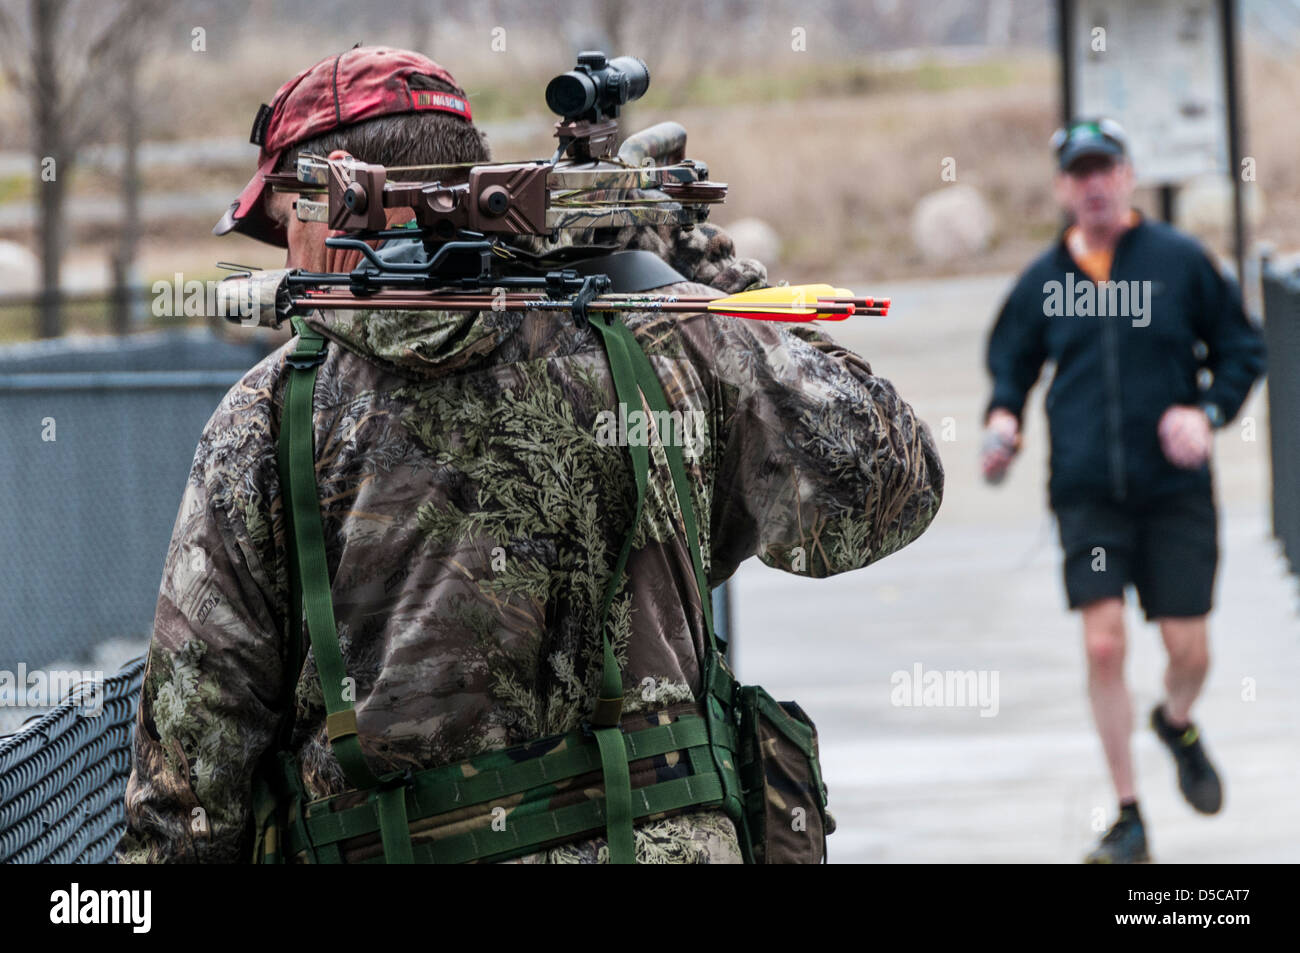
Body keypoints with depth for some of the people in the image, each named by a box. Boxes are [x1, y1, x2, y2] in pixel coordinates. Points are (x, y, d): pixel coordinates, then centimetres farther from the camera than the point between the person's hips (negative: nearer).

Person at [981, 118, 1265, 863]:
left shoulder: (1181, 261, 0)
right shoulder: (1043, 281, 5)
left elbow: (1243, 349, 7)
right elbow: (1011, 362, 19)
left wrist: (1209, 413, -10)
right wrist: (1003, 418, -1)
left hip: (1175, 487, -1)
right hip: (1088, 492, 1)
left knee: (1189, 652, -1)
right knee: (1104, 646, -10)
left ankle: (1177, 724, 37)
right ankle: (1129, 817, 2)